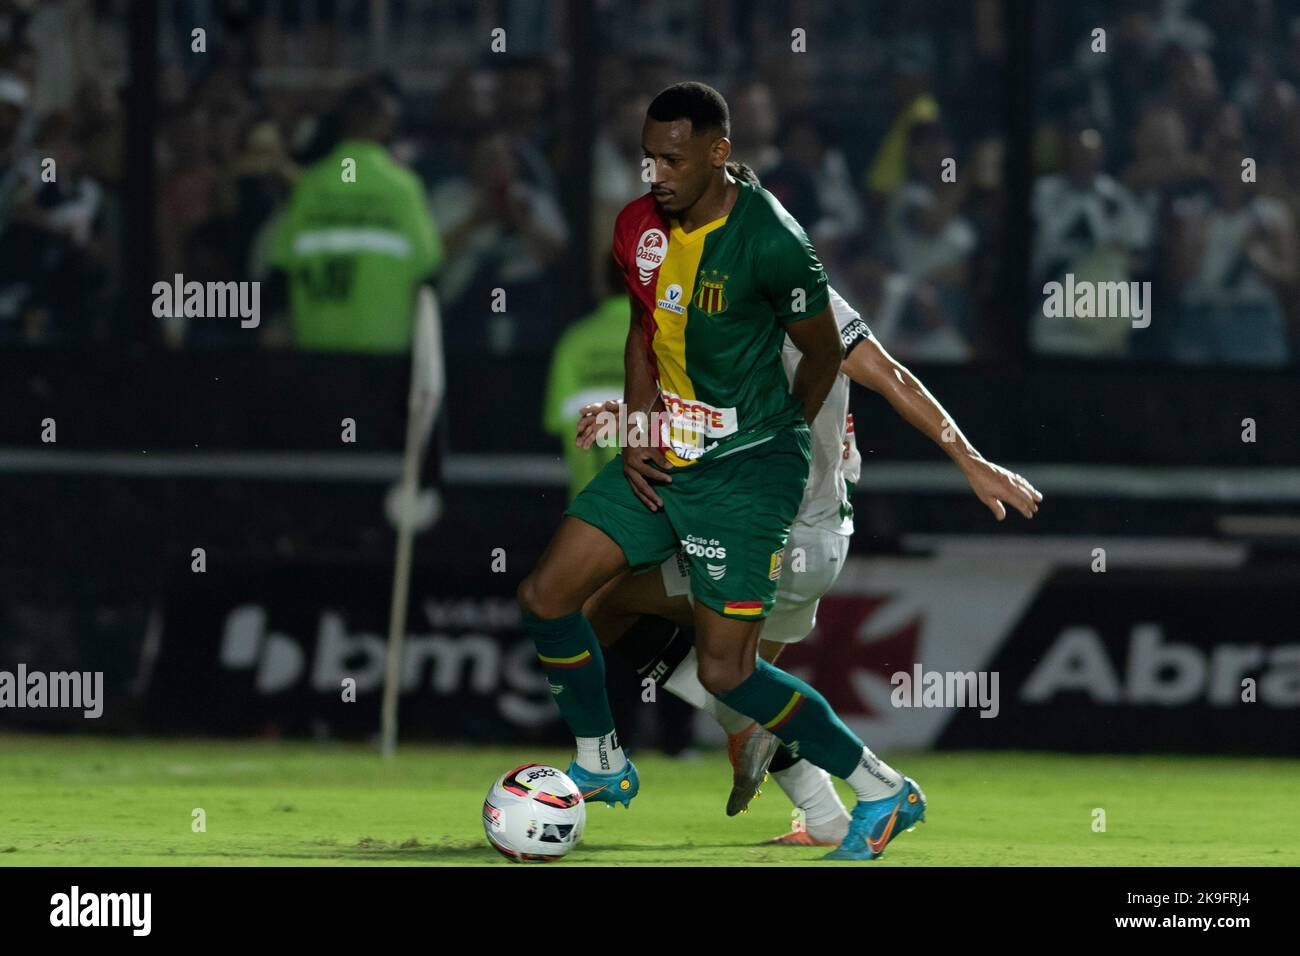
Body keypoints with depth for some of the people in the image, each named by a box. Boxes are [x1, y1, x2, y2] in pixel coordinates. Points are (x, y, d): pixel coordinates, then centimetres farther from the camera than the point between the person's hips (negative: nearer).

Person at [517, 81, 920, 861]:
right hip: (664, 458, 7)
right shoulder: (641, 227, 0)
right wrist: (638, 432, 4)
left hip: (747, 467, -7)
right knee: (546, 597, 4)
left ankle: (884, 793, 4)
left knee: (724, 669, -10)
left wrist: (773, 443, 6)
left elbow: (825, 352, -7)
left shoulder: (770, 241, -20)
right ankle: (602, 766, 24)